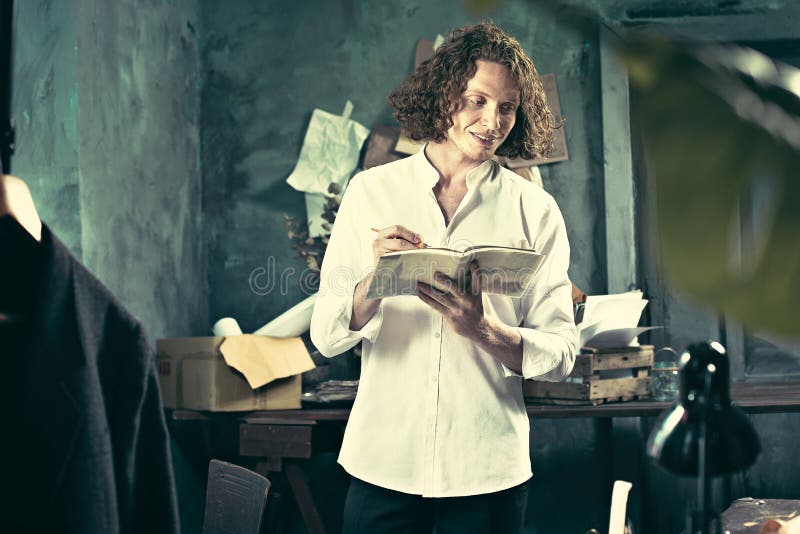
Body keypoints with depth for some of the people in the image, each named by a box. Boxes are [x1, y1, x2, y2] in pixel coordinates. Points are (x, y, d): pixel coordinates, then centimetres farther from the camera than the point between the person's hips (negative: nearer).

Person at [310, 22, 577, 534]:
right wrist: (377, 280, -20)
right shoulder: (370, 191, 2)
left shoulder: (535, 211, 2)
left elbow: (560, 354, -2)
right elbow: (326, 335, -3)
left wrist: (483, 330, -19)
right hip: (383, 461, 0)